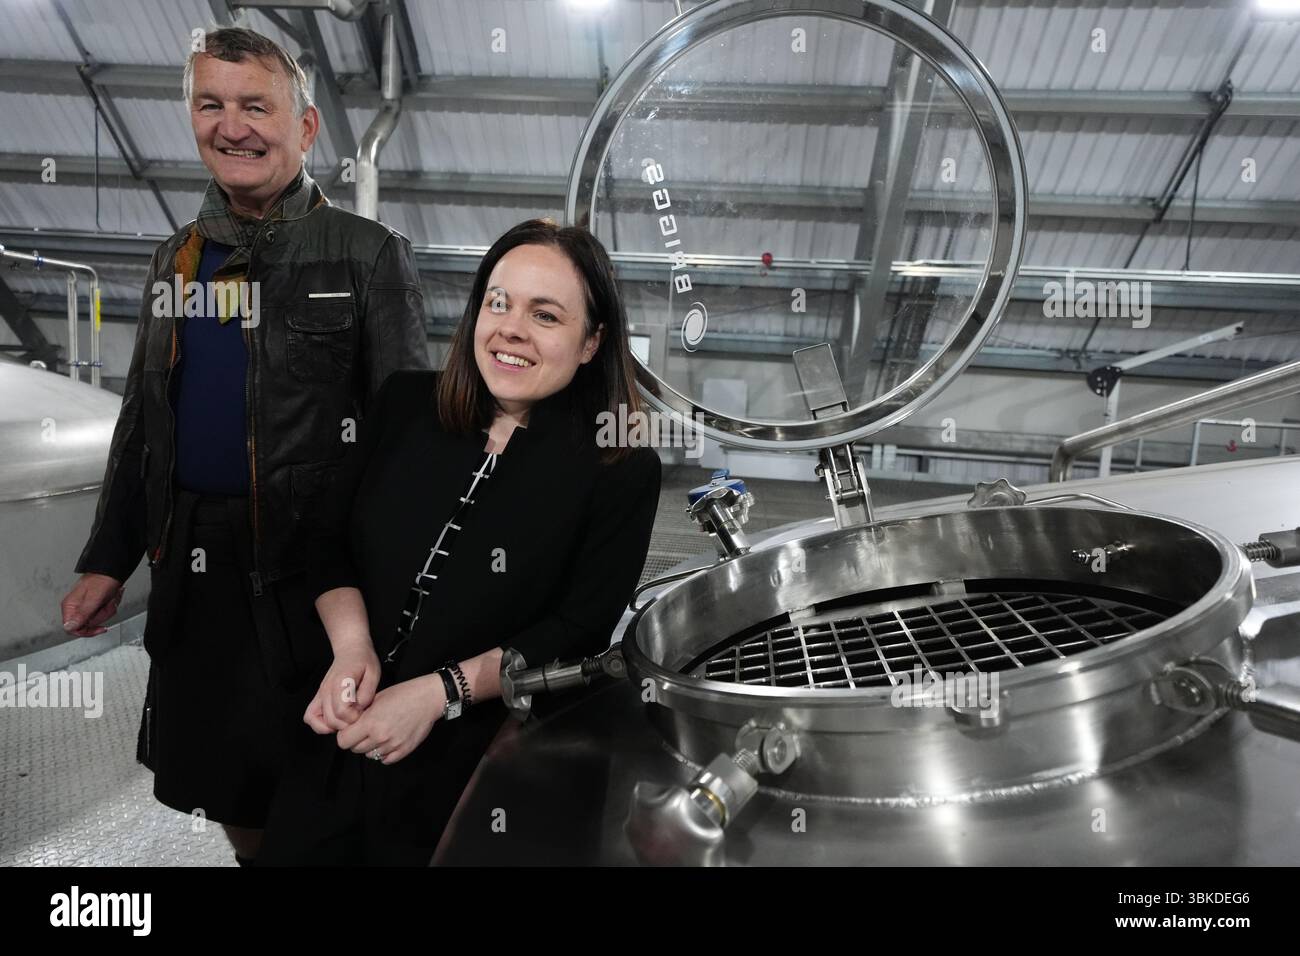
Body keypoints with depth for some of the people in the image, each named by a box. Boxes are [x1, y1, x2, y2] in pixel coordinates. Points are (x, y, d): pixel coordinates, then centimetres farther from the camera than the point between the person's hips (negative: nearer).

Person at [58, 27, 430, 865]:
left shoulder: (370, 255, -7)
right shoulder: (176, 260, 11)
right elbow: (143, 425, 16)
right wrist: (109, 559, 13)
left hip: (312, 565, -6)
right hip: (192, 562, 6)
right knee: (213, 773, 20)